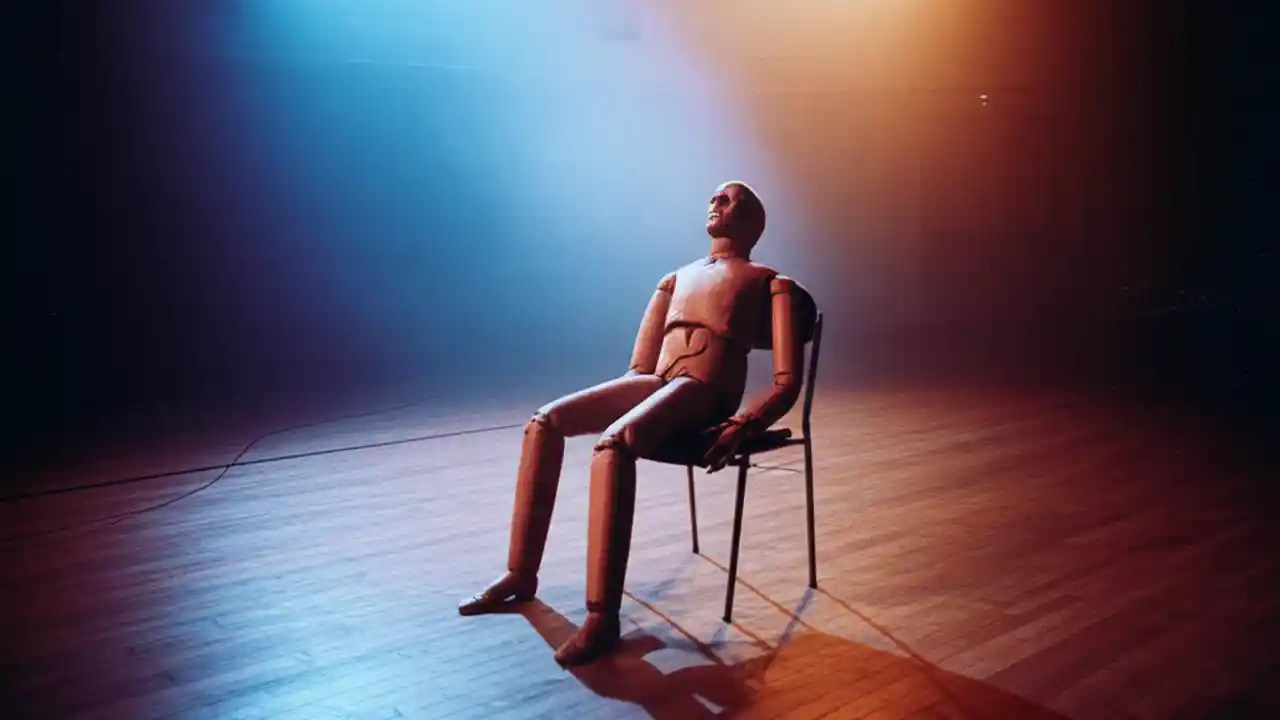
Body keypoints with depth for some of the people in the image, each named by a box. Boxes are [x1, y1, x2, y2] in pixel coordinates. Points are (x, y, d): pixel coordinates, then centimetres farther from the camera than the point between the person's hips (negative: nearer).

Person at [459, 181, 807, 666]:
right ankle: (521, 575, -7)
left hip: (706, 391, -6)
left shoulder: (767, 282, 10)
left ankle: (603, 617, -37)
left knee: (613, 443, -34)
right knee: (545, 422, -13)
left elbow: (787, 382, -3)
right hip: (656, 383, 7)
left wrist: (742, 426, -19)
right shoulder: (679, 277, 29)